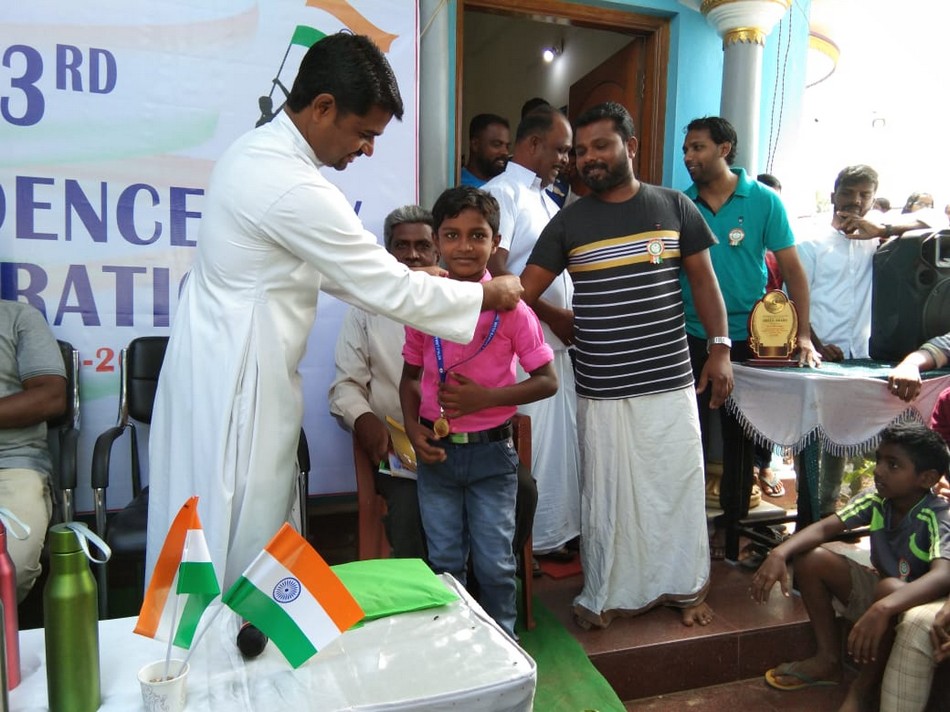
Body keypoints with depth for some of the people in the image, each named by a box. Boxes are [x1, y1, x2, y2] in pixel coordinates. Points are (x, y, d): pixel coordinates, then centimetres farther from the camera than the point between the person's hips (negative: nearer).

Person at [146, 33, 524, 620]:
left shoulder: (259, 151, 7)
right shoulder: (294, 187, -24)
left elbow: (330, 268, 16)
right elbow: (390, 292, -18)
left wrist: (409, 278, 10)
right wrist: (488, 295, -5)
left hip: (222, 369, 10)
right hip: (239, 387, -10)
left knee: (216, 536, 20)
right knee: (243, 552, 5)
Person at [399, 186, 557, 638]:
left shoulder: (510, 307, -12)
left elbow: (547, 381, -8)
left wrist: (487, 397, -19)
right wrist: (413, 429, -6)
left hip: (490, 452, -2)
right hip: (436, 451, 3)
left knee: (494, 564, 10)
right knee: (444, 562, 16)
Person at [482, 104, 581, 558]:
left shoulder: (547, 200, 19)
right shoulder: (501, 193, -9)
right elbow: (495, 272, -19)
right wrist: (551, 313, -16)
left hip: (558, 340, 9)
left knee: (561, 439, 14)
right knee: (529, 445, -2)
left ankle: (554, 533, 28)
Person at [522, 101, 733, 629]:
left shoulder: (674, 207, 4)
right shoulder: (569, 221, 3)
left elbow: (703, 280, 7)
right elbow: (523, 293, -1)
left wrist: (720, 349, 1)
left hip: (670, 383, 1)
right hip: (601, 391, 0)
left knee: (678, 487, 11)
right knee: (606, 495, 9)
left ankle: (685, 587, 31)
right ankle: (606, 596, 27)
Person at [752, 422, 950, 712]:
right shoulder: (875, 500, -11)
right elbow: (825, 527, -19)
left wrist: (884, 608, -61)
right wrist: (780, 553, -40)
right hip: (874, 589, 6)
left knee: (890, 588, -38)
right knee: (811, 558, -15)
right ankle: (829, 660, 0)